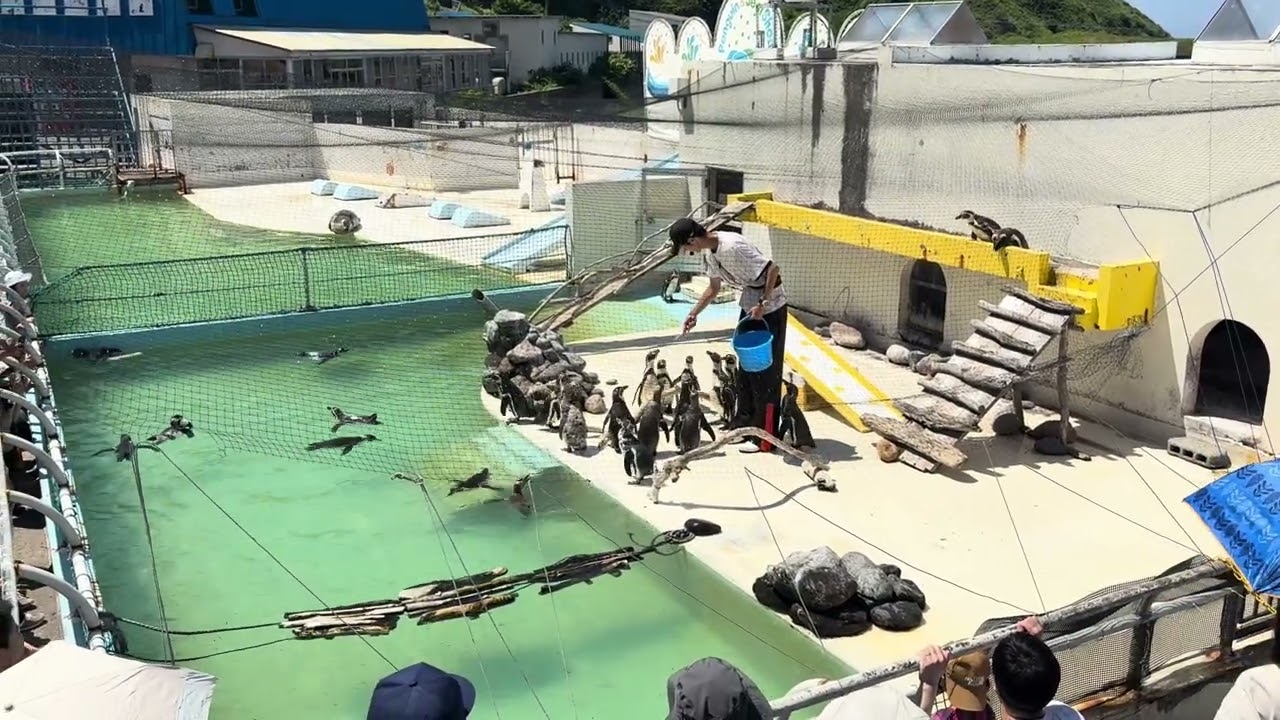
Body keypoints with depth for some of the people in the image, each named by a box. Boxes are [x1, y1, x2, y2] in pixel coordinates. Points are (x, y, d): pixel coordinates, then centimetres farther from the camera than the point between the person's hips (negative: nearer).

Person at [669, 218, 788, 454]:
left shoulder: (732, 246, -27)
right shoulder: (709, 252, 1)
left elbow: (772, 269, -26)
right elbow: (714, 288, 17)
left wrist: (762, 305, -25)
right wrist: (693, 314, 16)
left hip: (770, 306, -9)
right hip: (749, 304, 9)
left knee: (766, 371, -3)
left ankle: (765, 435, 4)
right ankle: (744, 422, 28)